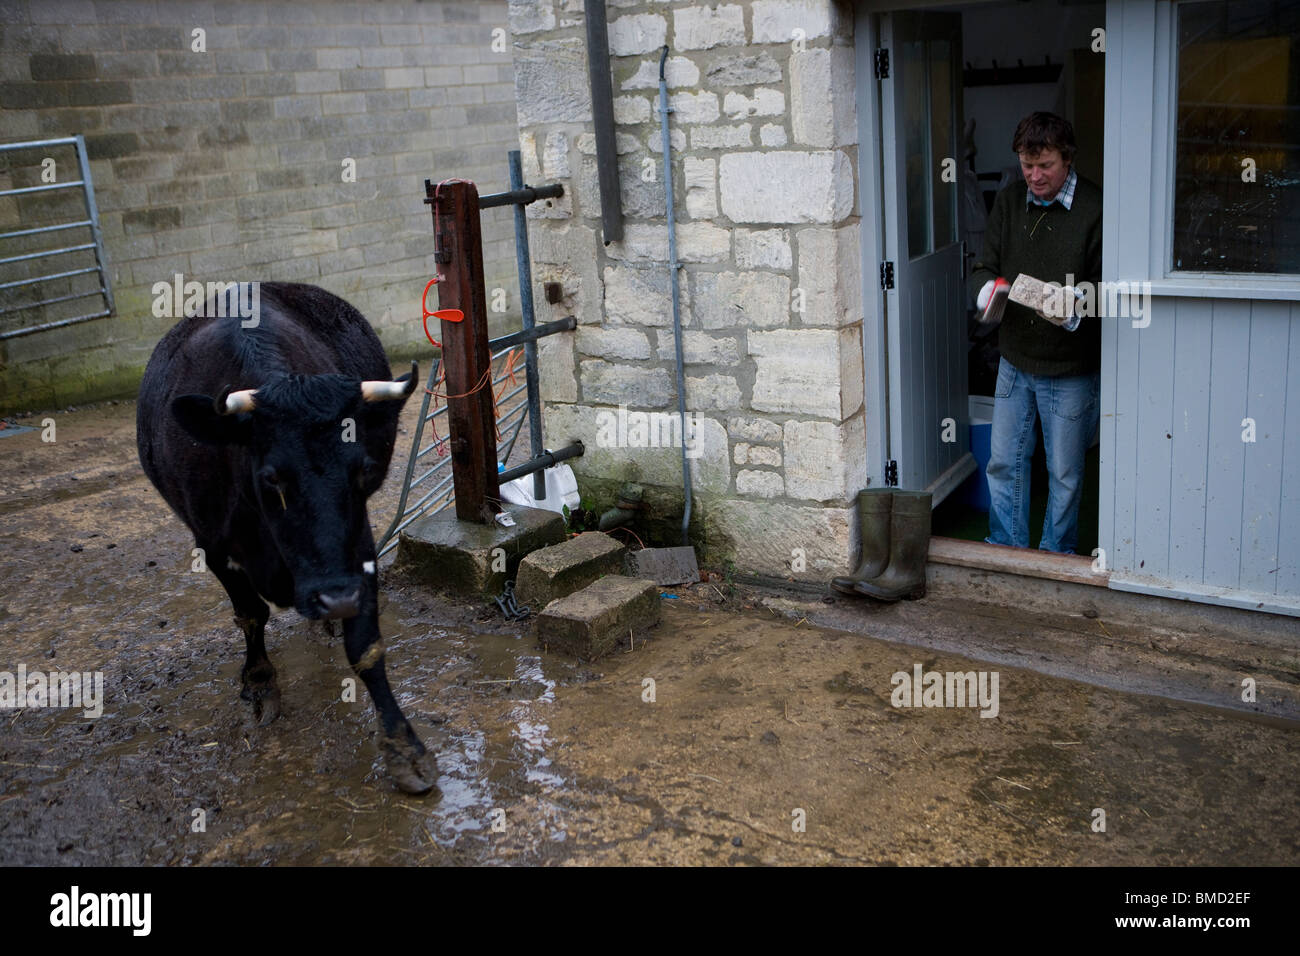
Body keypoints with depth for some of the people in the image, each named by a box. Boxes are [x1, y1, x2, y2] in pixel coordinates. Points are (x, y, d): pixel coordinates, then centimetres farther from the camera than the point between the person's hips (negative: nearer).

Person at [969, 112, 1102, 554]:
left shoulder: (1095, 208, -13)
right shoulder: (1008, 201, 3)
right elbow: (985, 265, 6)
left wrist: (1075, 311, -33)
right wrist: (986, 288, -17)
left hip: (1071, 368, -4)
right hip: (1015, 360, 5)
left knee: (1065, 474, 9)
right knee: (1003, 462, 12)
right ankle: (1006, 549, 30)